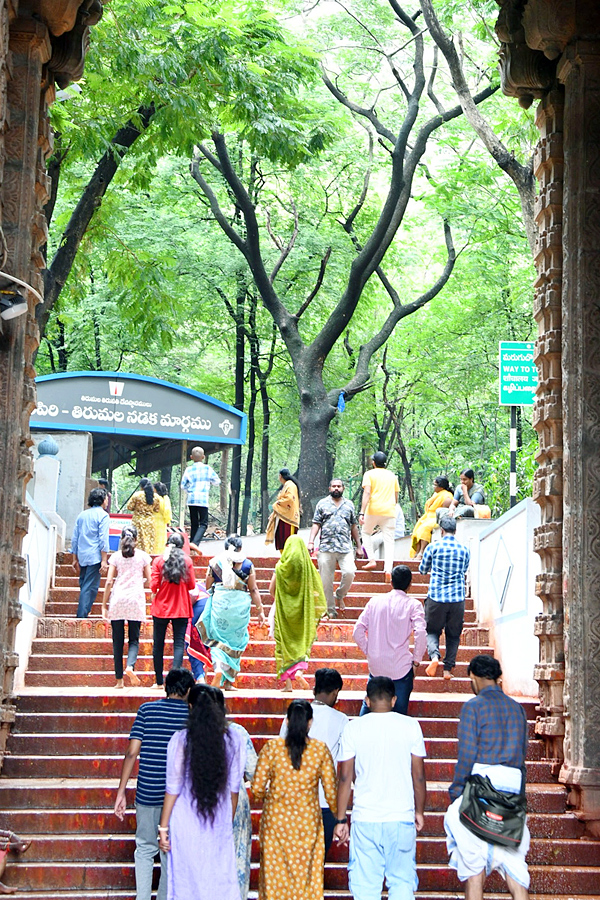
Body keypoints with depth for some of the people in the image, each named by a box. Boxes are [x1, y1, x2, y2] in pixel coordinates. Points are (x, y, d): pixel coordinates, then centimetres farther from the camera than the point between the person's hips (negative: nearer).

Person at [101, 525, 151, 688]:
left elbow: (109, 582, 1)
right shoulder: (143, 556, 5)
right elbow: (149, 581, 6)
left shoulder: (116, 557, 5)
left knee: (118, 641, 6)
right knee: (134, 639, 5)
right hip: (135, 601, 0)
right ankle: (130, 666, -23)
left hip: (117, 600, 1)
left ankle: (119, 679, 5)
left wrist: (104, 605, 5)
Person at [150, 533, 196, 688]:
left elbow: (154, 585, -7)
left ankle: (159, 681, 15)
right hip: (181, 609, 0)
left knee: (158, 644, 11)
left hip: (161, 607, 0)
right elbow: (192, 585, -2)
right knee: (179, 643, -1)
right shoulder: (187, 560, -3)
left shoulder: (159, 561, -3)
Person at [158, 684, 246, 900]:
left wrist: (163, 827, -1)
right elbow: (234, 787, 3)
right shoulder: (234, 738, -3)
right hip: (220, 824, 2)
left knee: (186, 879, 8)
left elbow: (174, 787, -8)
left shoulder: (181, 739, -9)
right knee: (221, 882, 10)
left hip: (186, 822, -2)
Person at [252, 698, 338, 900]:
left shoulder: (272, 747, -6)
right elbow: (331, 790, -2)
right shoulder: (320, 749, -5)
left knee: (275, 875, 9)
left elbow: (257, 788, -5)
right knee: (307, 875, 9)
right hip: (308, 822, 0)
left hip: (275, 820, 0)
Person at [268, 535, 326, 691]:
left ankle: (287, 682, 3)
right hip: (303, 611, 0)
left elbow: (271, 590, -1)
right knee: (303, 641, 9)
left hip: (283, 609, 0)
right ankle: (299, 670, -16)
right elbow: (316, 590, -3)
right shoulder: (308, 566, -3)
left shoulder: (281, 566, -4)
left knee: (284, 642, 6)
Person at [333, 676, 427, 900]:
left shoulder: (353, 728, -1)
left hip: (365, 819, 0)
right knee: (402, 881, 11)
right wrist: (419, 811, 15)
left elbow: (345, 778, -1)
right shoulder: (410, 726, -1)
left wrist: (341, 819, 6)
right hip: (402, 817, 0)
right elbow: (419, 776, 2)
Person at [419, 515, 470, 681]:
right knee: (453, 635, 13)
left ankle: (434, 656, -14)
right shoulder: (464, 550, 5)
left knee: (432, 631, 13)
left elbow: (422, 570, 12)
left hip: (436, 597, -1)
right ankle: (448, 669, 7)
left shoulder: (433, 547, -1)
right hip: (457, 599, 1)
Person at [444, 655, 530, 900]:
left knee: (474, 854, 1)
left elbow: (466, 754, -8)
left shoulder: (473, 706, -3)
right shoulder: (517, 707, 15)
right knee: (512, 854, 5)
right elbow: (523, 753, 17)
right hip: (512, 785, 5)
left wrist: (456, 791, -1)